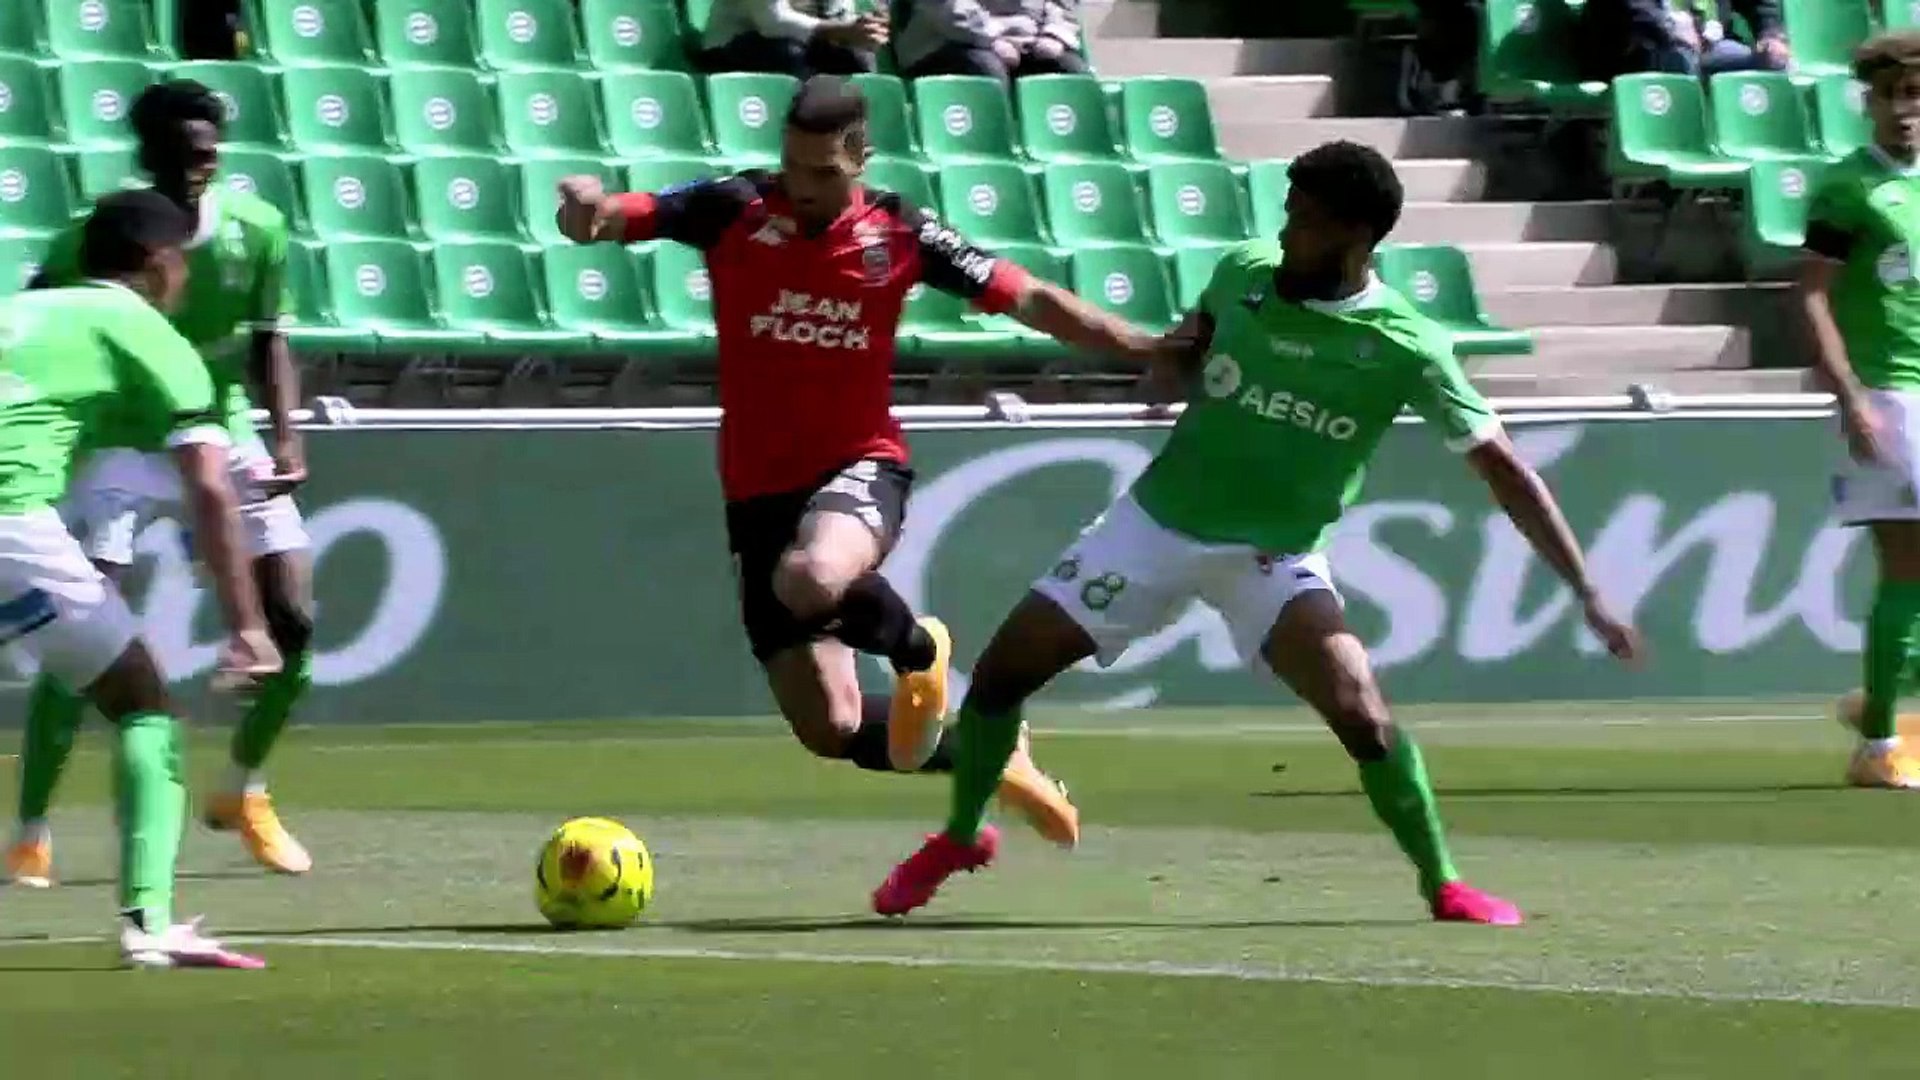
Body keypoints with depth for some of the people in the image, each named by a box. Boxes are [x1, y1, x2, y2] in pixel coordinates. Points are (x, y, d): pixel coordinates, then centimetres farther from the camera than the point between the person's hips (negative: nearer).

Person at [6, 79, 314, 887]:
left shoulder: (255, 229, -11)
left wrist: (286, 435, -12)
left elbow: (267, 340, 2)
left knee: (293, 622, -2)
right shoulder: (93, 241, -20)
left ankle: (243, 791, 23)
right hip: (124, 445, -3)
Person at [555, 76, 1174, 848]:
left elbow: (1030, 300, 1)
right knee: (829, 730, -1)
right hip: (758, 489, 2)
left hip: (859, 467, -2)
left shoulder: (897, 233, -4)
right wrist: (587, 209, -38)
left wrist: (1150, 348, -6)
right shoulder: (735, 211, -6)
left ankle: (919, 649, -4)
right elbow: (604, 221, -14)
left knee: (811, 580, -39)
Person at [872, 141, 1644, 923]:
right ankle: (961, 837, 25)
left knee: (1361, 714, -24)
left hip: (1275, 557, -3)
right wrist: (1174, 356, -11)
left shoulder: (1405, 349, -17)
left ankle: (1443, 885, -4)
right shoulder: (1244, 273, -7)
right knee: (1002, 670, 0)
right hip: (1156, 522, 3)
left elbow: (1502, 470, -15)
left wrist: (1588, 593, -20)